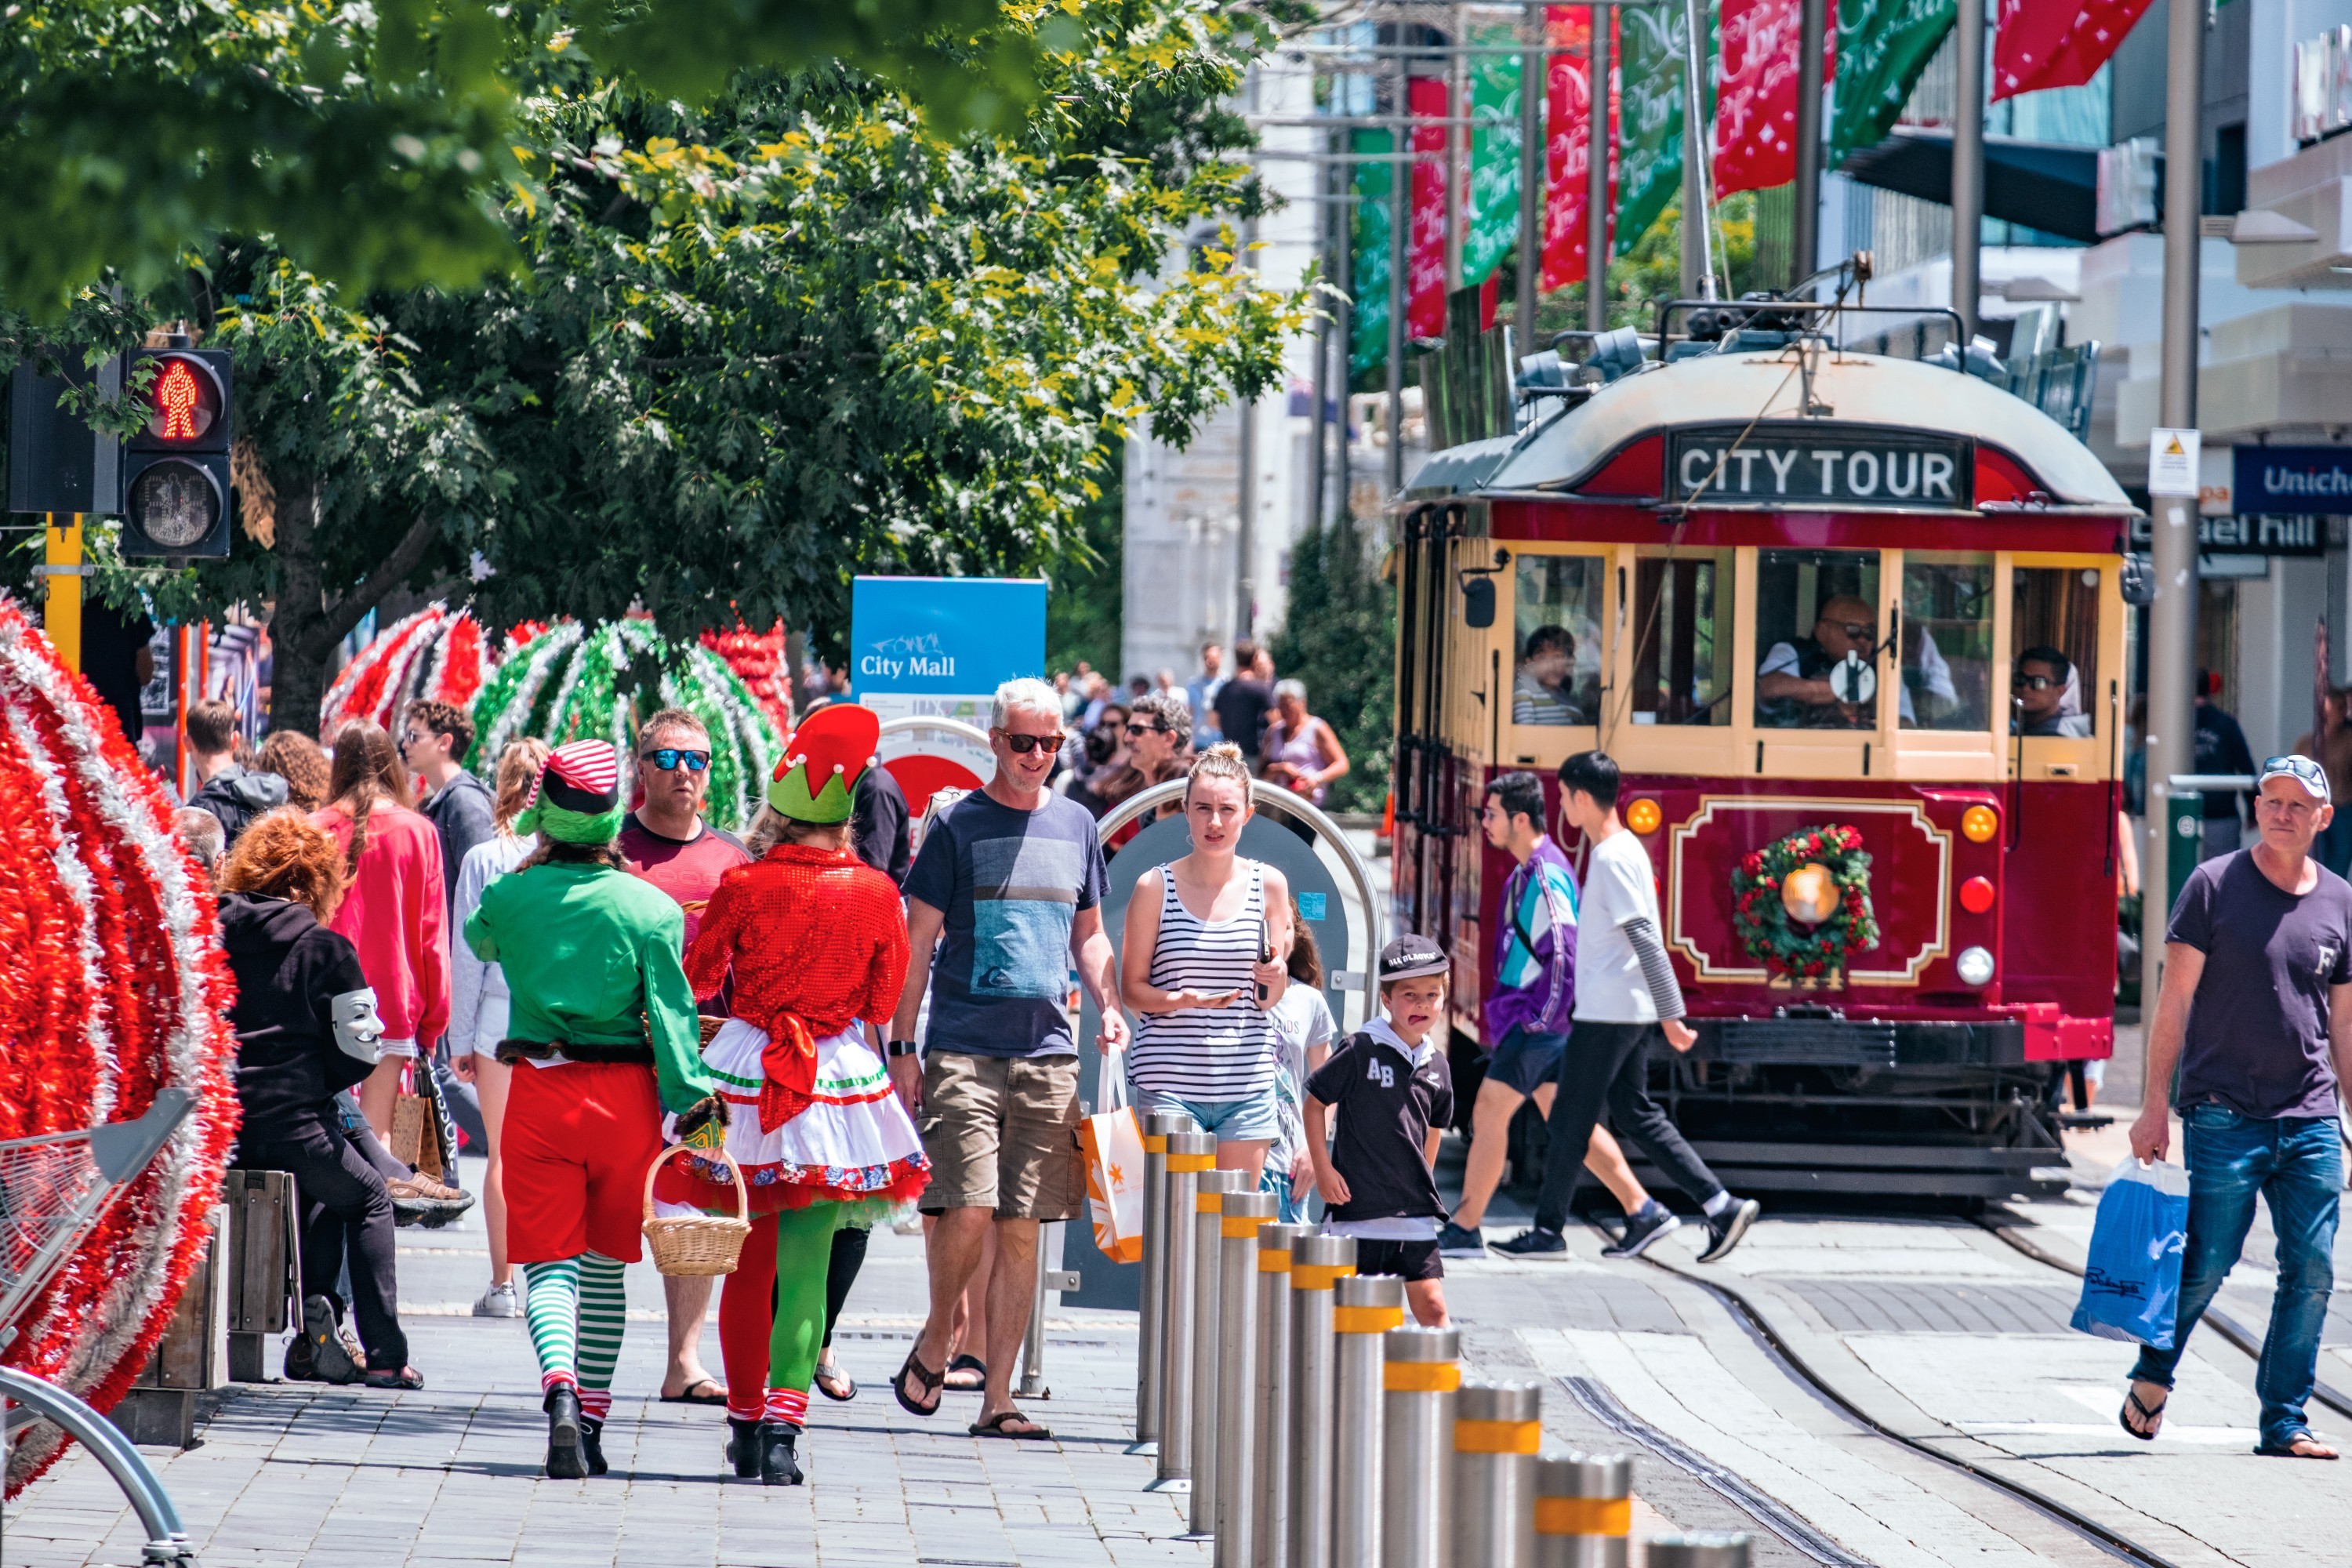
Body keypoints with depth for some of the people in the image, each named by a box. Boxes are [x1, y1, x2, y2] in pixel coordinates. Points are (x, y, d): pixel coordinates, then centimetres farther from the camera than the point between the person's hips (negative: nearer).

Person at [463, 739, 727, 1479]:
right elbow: (670, 1011, -7)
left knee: (549, 1263, -1)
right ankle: (592, 1419, 16)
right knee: (607, 1265, 15)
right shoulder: (651, 908, -5)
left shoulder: (510, 897, -2)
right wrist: (694, 1105, -5)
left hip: (538, 1091, -1)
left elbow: (477, 939, 21)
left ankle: (560, 1385, -28)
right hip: (625, 1095, 1)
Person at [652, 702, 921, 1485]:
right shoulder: (876, 892, -5)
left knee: (748, 1265, 13)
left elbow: (695, 976, 4)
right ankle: (783, 1425, -10)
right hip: (839, 1080, 0)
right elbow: (886, 999, 6)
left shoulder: (746, 885, -8)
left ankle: (745, 1421, 21)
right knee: (806, 1268, 1)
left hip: (747, 1072, 0)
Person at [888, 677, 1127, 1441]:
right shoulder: (959, 826, 0)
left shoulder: (1075, 826, 13)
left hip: (1047, 1053, 4)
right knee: (967, 1210, -15)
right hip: (963, 1050, -4)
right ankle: (934, 1342, 11)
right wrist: (900, 1046, -4)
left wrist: (1109, 1005, 4)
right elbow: (918, 942, 1)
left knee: (1021, 1229, 3)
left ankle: (997, 1397, 6)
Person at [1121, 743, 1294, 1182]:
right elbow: (1131, 988, 2)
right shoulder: (1156, 887, 0)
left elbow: (1268, 999, 13)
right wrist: (1181, 1001, -17)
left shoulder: (1268, 885, 7)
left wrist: (1276, 977, -10)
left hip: (1246, 1083, 2)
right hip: (1169, 1078, -2)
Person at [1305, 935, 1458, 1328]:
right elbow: (1315, 1102, -2)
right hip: (1357, 1205, -4)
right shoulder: (1361, 1051, -9)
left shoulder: (1436, 1064, 6)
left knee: (1431, 1305, -1)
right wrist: (1323, 1169, -7)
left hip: (1414, 1210, 4)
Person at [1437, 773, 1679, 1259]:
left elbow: (1564, 953, -22)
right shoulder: (1528, 872, 14)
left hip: (1537, 1023, -10)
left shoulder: (1546, 876, -18)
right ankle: (1644, 1212, 10)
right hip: (1527, 1017, 10)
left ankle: (1464, 1230, 1)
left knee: (1489, 1113, -5)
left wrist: (1541, 1017, -19)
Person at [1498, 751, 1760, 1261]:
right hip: (1628, 1010, 10)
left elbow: (1646, 941, -22)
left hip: (1608, 1014, -10)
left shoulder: (1613, 859, -17)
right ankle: (1722, 1206, 6)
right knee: (1636, 1114, 11)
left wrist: (1670, 1015, -24)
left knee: (1570, 1121, -1)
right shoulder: (1622, 849, 14)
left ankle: (1548, 1228, 7)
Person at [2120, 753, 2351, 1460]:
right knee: (2206, 1263, -3)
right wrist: (2156, 1103, -6)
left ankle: (2285, 1422, 7)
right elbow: (2176, 998, -1)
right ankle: (2151, 1379, 20)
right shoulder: (2214, 886, -1)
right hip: (2224, 1116, -4)